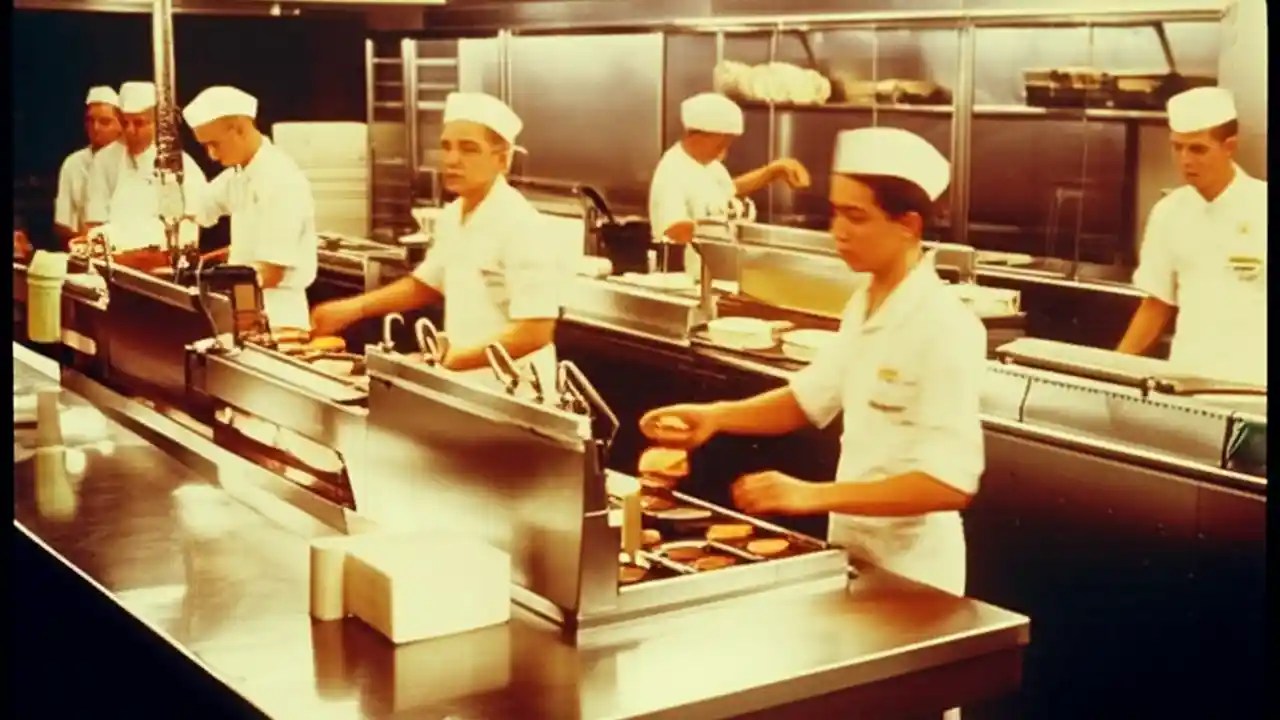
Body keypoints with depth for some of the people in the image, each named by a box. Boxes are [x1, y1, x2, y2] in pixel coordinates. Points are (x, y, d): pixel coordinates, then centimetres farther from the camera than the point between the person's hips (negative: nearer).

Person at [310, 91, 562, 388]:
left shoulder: (521, 227, -21)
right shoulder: (452, 216, 5)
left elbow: (535, 332, -25)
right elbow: (427, 283, 20)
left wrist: (454, 360, -27)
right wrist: (354, 308, 12)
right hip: (463, 383, 8)